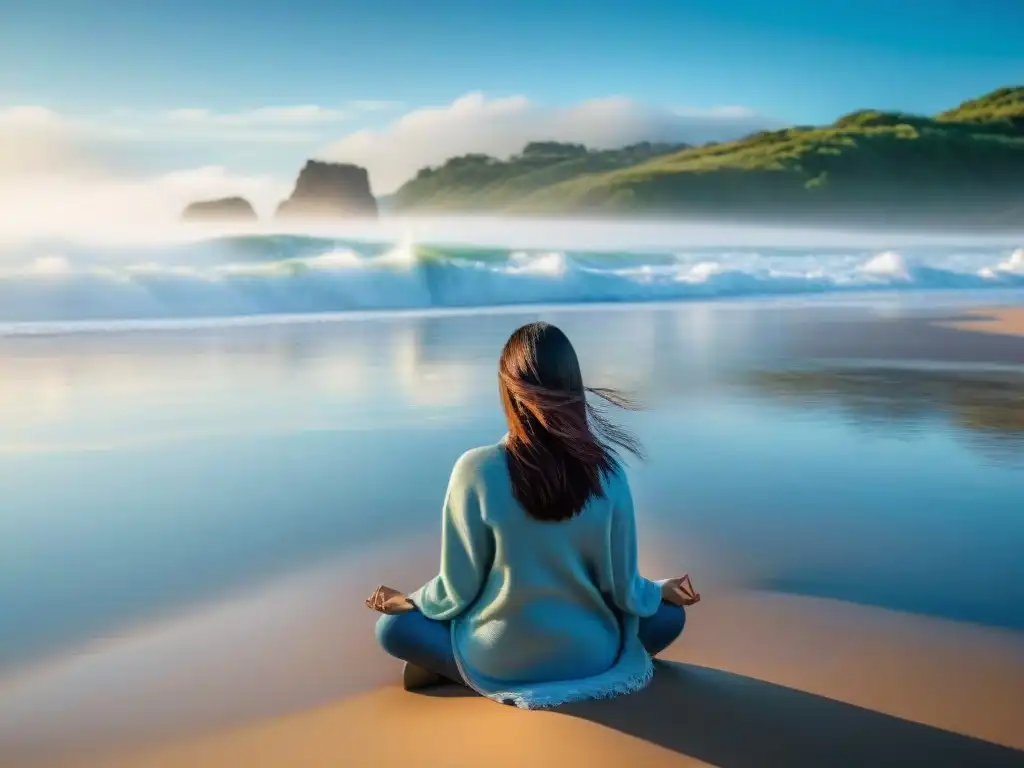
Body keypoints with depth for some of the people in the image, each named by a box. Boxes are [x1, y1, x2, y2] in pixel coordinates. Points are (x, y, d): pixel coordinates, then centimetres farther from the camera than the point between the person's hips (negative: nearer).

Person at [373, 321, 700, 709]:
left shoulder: (476, 469, -20)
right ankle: (580, 666, 8)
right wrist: (662, 590, 16)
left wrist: (408, 601, 11)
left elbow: (458, 588, -11)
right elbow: (622, 588, -6)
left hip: (500, 665, 0)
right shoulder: (607, 473, -14)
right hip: (588, 658, 1)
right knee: (670, 614, 25)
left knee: (392, 625, 20)